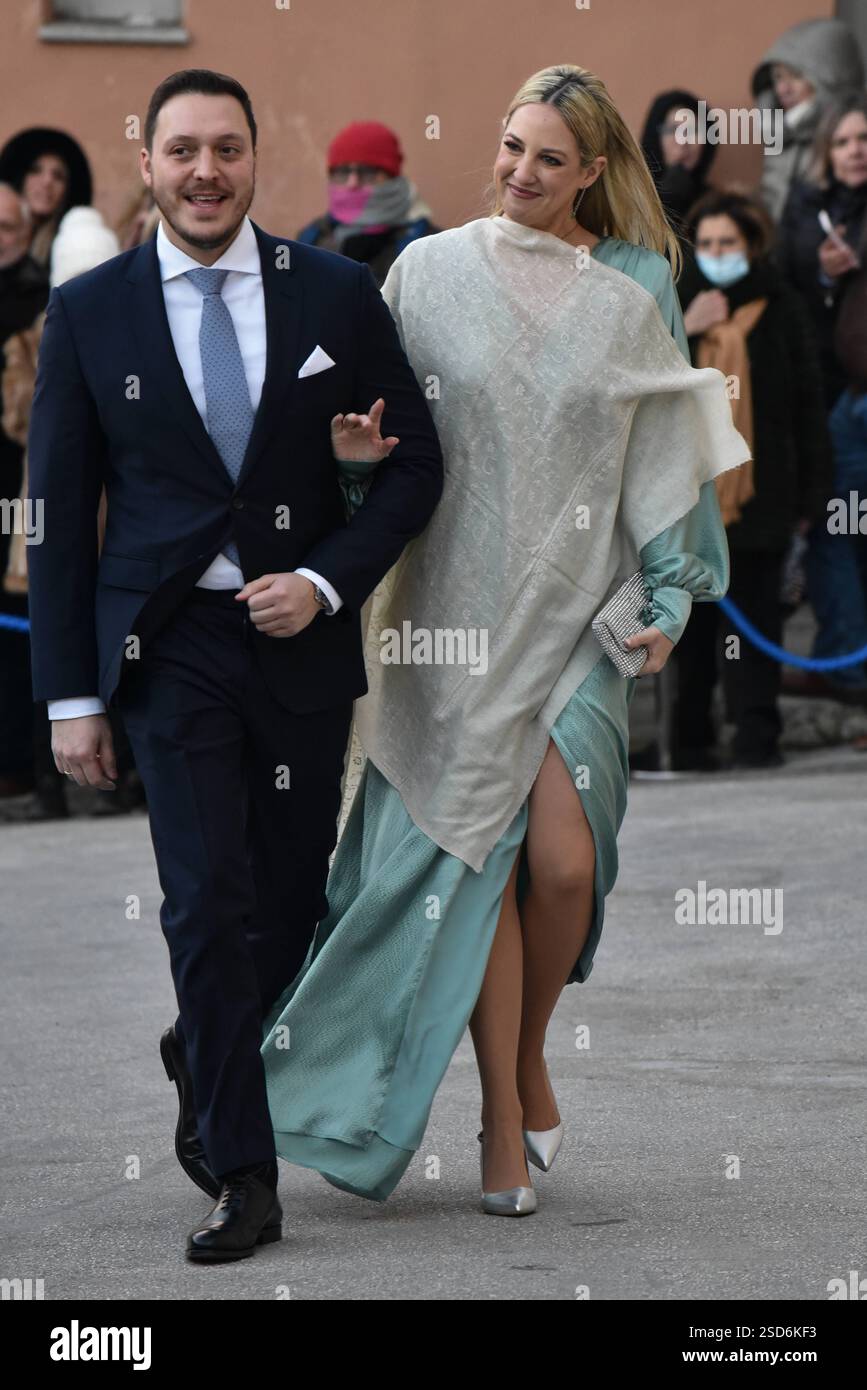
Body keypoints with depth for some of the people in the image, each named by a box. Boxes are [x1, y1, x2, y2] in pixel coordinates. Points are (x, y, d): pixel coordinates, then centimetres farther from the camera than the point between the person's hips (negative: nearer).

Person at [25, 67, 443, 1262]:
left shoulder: (338, 295, 1)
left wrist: (327, 581, -10)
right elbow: (60, 512, 2)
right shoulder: (90, 312, 0)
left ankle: (203, 1064, 40)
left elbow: (414, 462, 5)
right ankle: (243, 1178, -1)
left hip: (302, 638, 2)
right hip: (172, 646, -2)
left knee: (291, 901, 10)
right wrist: (70, 694, -2)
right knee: (209, 903, -9)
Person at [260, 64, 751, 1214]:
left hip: (575, 611, 0)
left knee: (564, 857, -11)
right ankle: (503, 1119, 7)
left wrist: (669, 597, 3)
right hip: (456, 611, 0)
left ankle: (528, 1057, 17)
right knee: (481, 854, -3)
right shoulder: (429, 273, 3)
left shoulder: (629, 300, 5)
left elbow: (666, 454, 8)